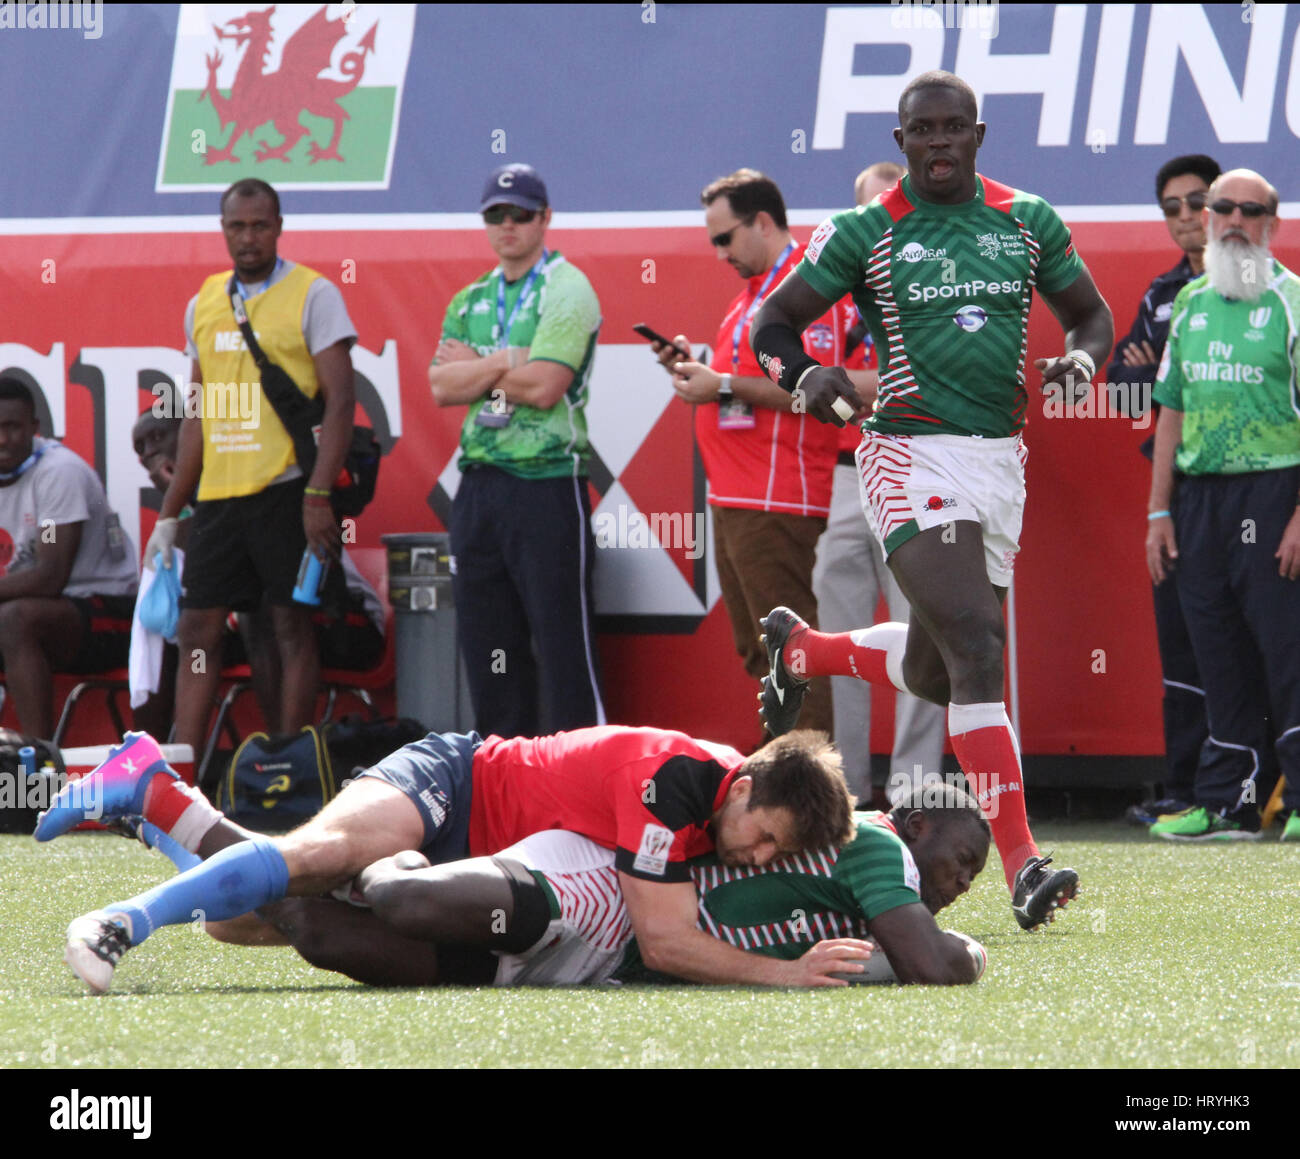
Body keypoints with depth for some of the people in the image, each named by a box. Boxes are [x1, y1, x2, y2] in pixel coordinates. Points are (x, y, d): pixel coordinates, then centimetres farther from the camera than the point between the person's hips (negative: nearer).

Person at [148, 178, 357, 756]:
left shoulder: (313, 295, -3)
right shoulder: (203, 304, 15)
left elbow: (340, 401, -8)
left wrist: (319, 495, -18)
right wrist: (168, 514, 17)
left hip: (286, 487, -6)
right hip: (218, 493, 6)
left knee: (292, 626, -2)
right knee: (198, 628, 3)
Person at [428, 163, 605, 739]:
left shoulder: (566, 292, -4)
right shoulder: (470, 301, 17)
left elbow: (543, 387, -15)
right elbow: (442, 386, 4)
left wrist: (474, 368, -2)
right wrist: (507, 362, -9)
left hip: (547, 482, -7)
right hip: (478, 481, 7)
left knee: (564, 643, -8)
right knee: (487, 647, 8)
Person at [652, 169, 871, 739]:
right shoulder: (754, 291, 20)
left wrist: (726, 385, -17)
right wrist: (695, 367, 14)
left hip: (775, 508, -11)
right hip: (734, 500, 11)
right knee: (759, 655, 12)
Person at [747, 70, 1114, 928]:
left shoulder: (1028, 222, 8)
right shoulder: (864, 234, -2)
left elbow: (1091, 314, 18)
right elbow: (773, 325, 4)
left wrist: (1081, 356, -6)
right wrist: (805, 375, -18)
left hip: (1000, 460, 5)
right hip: (914, 460, -5)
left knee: (934, 671, 15)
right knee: (977, 642, -21)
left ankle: (801, 649, 47)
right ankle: (1022, 864, -25)